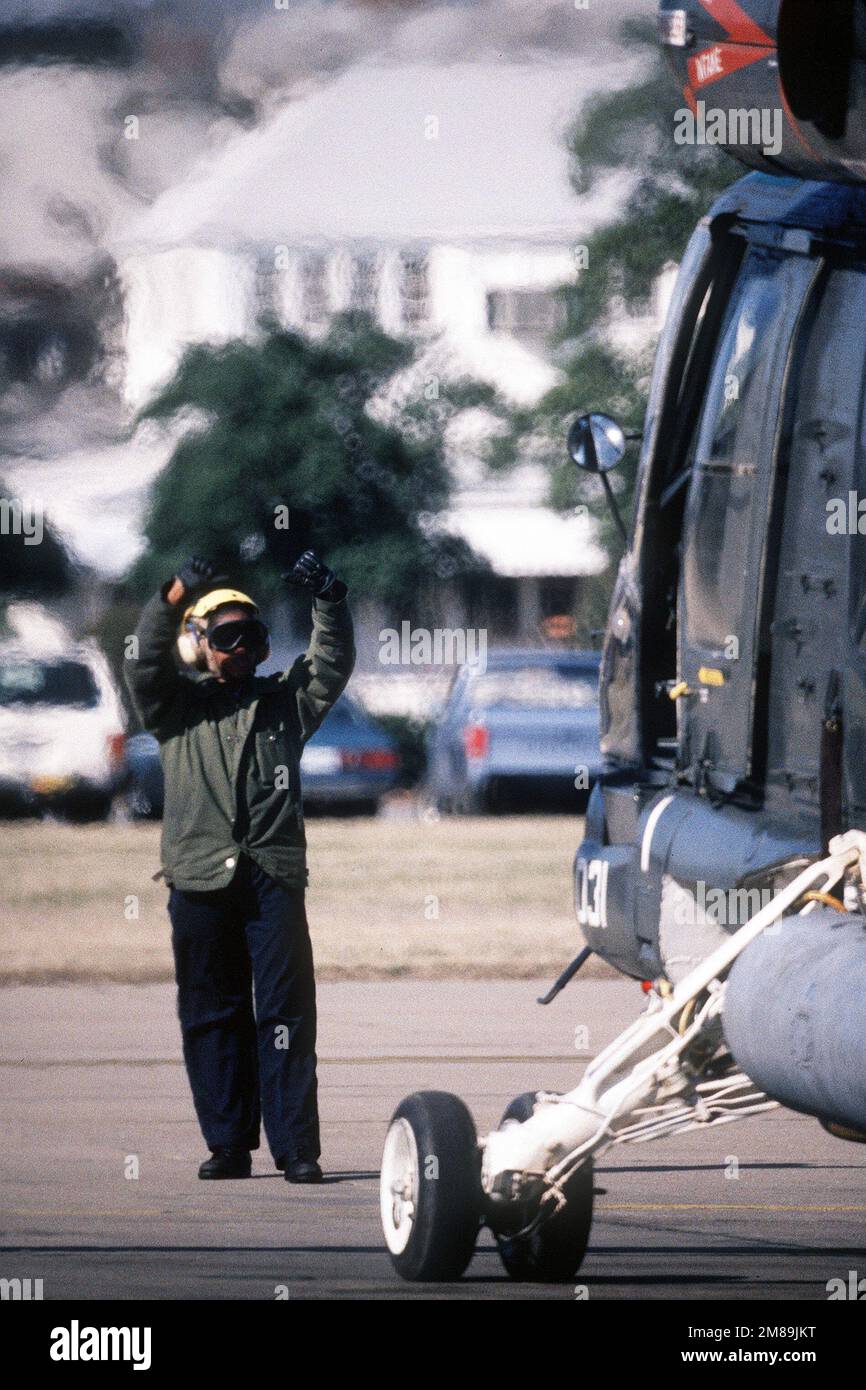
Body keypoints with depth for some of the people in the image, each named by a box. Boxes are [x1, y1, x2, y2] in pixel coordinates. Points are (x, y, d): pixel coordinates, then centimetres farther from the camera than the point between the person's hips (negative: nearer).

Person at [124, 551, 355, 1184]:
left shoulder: (285, 702, 17)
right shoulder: (178, 707, 14)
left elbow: (333, 664, 8)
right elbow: (146, 664, -2)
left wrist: (329, 599, -8)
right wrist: (173, 598, -16)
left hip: (273, 877, 0)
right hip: (200, 881, 0)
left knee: (285, 1014, -7)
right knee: (212, 1016, 3)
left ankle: (296, 1148, -10)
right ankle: (228, 1145, 9)